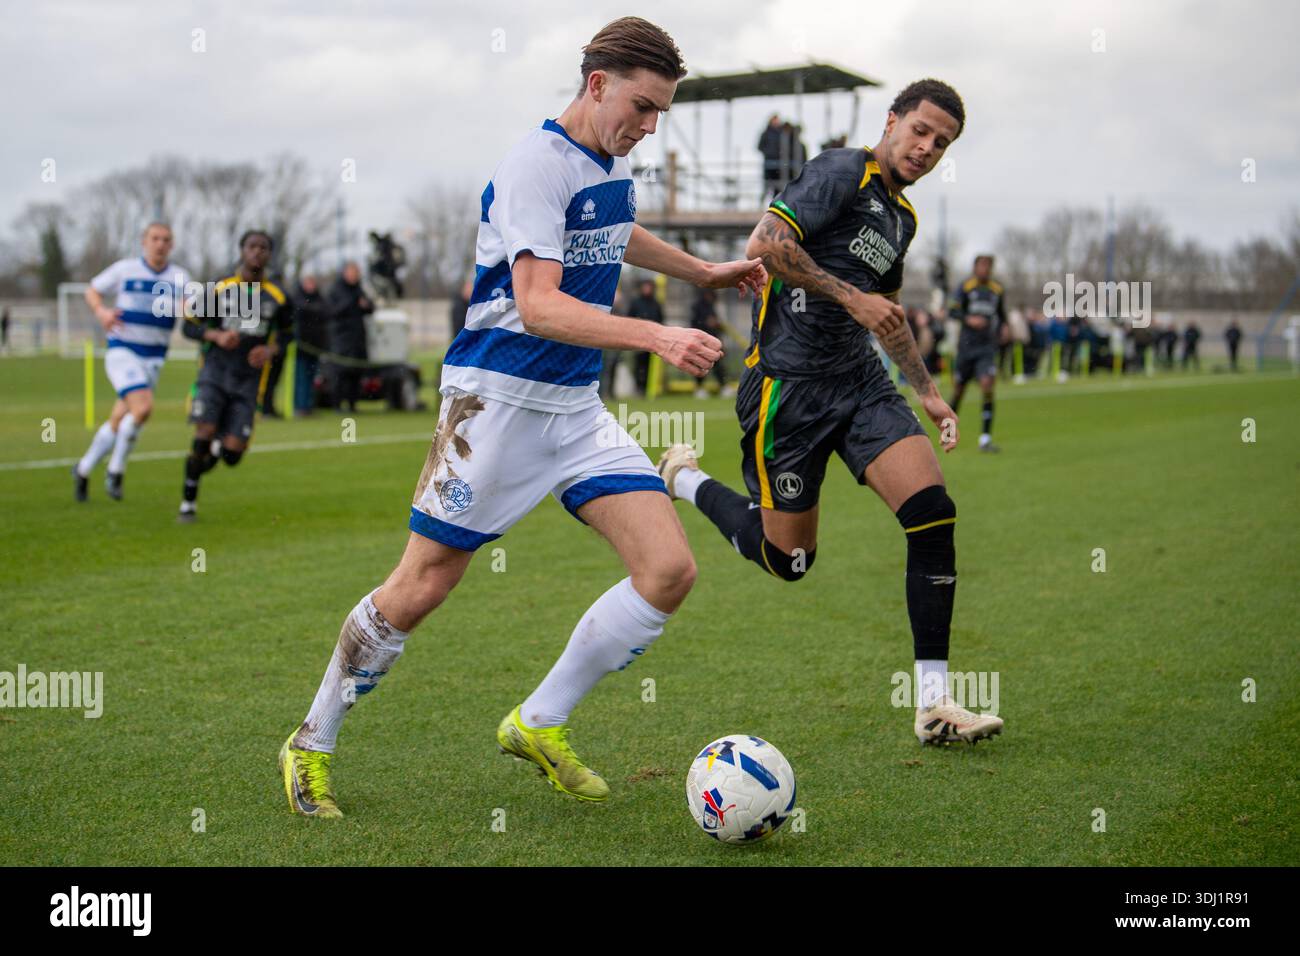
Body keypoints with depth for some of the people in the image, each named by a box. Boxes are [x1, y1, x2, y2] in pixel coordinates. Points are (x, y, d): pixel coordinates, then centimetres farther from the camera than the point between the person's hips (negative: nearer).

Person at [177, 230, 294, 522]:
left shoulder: (278, 298, 4)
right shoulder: (219, 289, 1)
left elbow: (286, 333, 19)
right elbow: (189, 326, 5)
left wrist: (271, 350, -3)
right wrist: (217, 336, -15)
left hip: (248, 380, 1)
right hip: (215, 373, -1)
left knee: (232, 454, -6)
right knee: (204, 437, -17)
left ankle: (219, 445, 32)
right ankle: (188, 502, 1)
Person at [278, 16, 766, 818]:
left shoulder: (615, 164, 10)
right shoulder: (537, 163, -17)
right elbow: (538, 306, -28)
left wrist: (705, 273, 40)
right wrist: (656, 337, -36)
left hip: (578, 406, 8)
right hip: (498, 396, -8)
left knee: (670, 570, -6)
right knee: (420, 589, -2)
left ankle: (540, 724, 9)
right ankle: (313, 744, 19)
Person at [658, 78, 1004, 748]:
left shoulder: (902, 217, 17)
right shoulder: (842, 172, -9)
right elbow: (763, 245, -21)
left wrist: (927, 393, 27)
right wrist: (851, 297, -20)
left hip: (860, 381, 7)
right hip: (787, 384, -7)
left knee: (934, 515, -14)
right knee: (789, 559, 1)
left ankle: (934, 704, -9)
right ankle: (684, 478, 31)